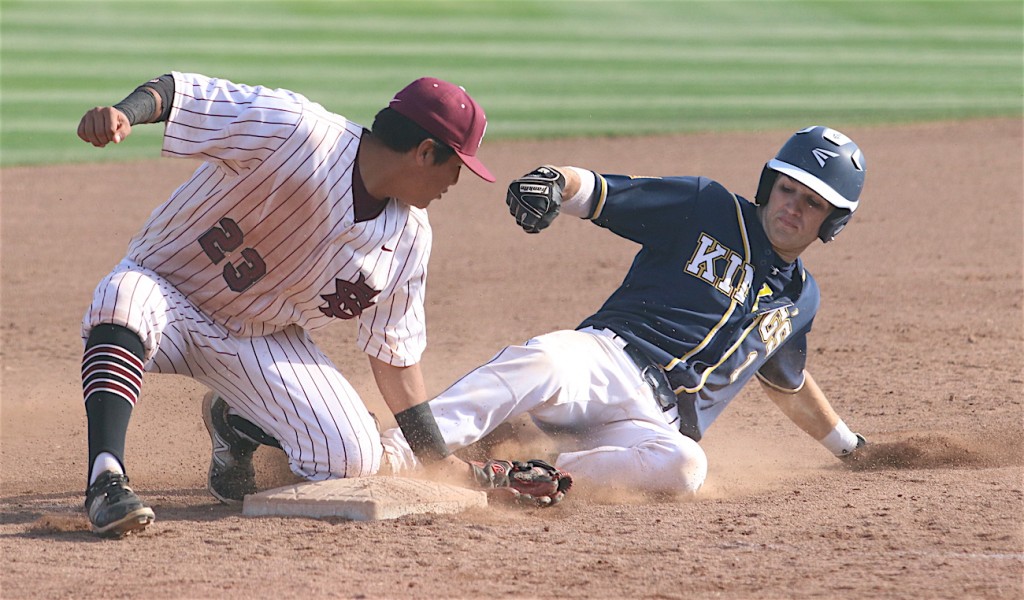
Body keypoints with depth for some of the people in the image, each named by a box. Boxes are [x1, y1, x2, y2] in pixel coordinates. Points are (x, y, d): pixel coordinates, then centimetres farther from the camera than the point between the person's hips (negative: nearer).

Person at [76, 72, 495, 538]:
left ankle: (237, 424, 15)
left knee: (354, 459, -14)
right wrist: (126, 112, -50)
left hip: (263, 338, 5)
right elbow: (181, 92, -28)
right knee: (125, 300, -42)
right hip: (166, 291, -5)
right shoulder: (291, 130, -25)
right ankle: (106, 479, -44)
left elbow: (394, 355, 5)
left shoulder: (408, 238, -5)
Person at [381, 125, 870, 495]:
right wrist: (555, 180, -24)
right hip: (606, 359, -3)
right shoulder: (708, 208, 9)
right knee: (546, 361, -40)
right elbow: (594, 192, 0)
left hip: (656, 425, 3)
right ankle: (395, 454, -53)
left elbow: (788, 385, 42)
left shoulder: (801, 299, 24)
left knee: (684, 466, -37)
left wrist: (849, 446, 48)